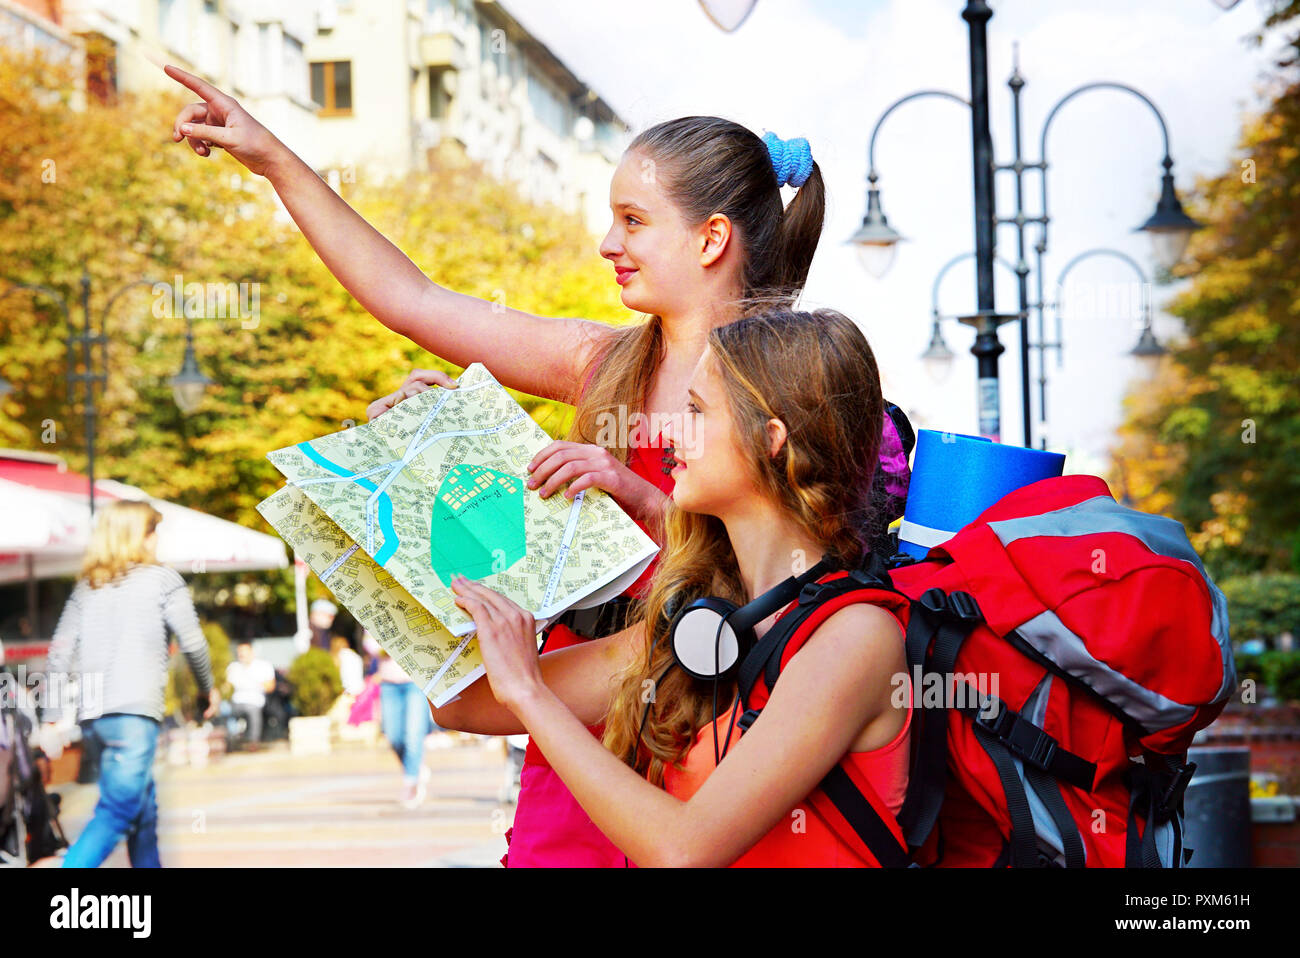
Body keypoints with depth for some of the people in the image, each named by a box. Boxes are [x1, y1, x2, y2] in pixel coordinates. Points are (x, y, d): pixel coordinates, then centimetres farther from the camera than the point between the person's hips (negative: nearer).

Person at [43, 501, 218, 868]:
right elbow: (192, 643, 5)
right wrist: (208, 688, 21)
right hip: (135, 711, -6)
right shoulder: (163, 579, 4)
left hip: (92, 713, 6)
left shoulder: (86, 586, 16)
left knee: (143, 807, 18)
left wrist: (55, 715, 10)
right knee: (119, 808, -13)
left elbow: (59, 652, 9)